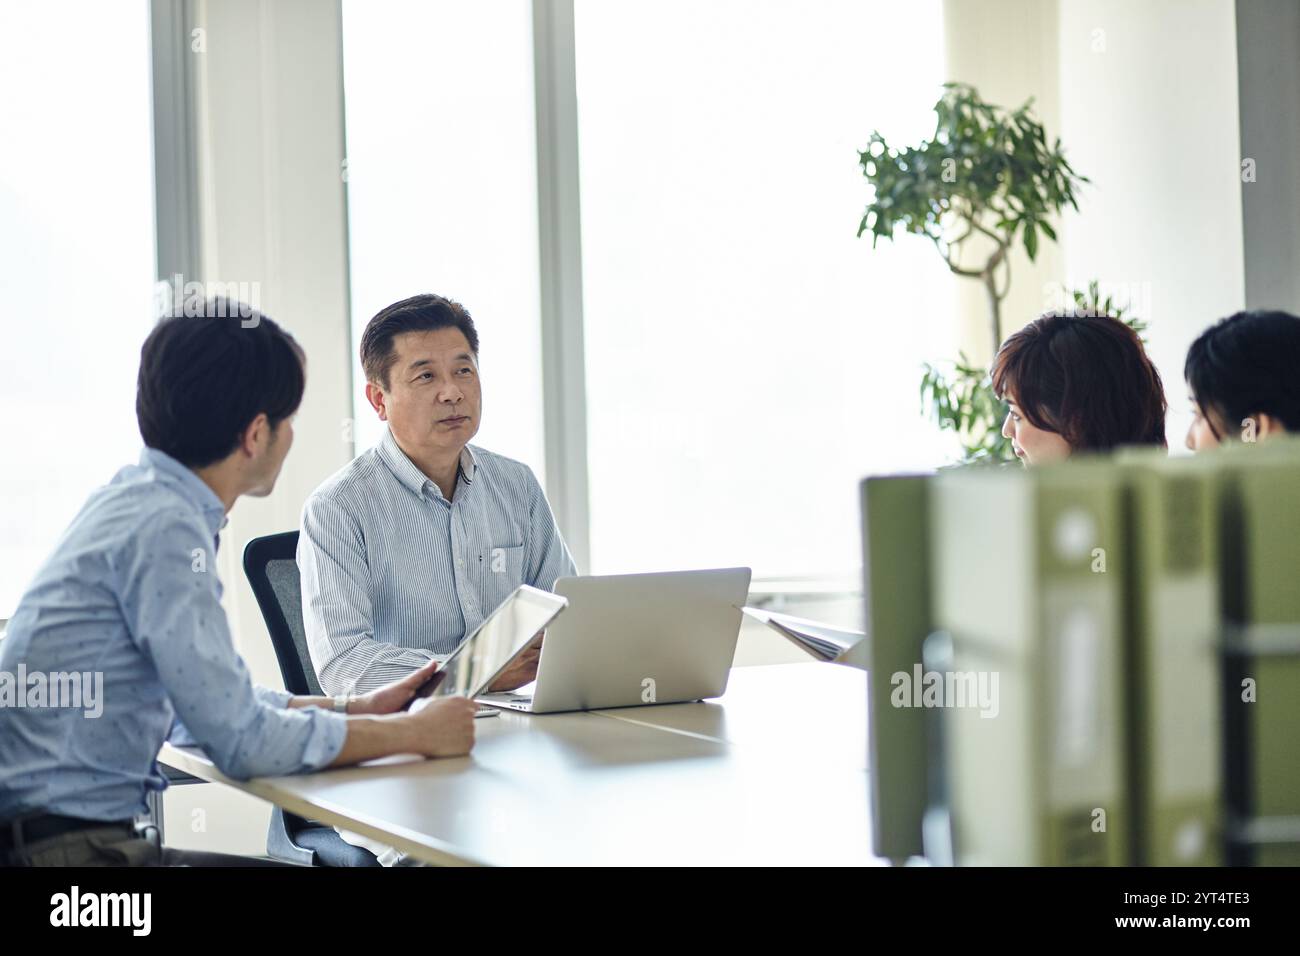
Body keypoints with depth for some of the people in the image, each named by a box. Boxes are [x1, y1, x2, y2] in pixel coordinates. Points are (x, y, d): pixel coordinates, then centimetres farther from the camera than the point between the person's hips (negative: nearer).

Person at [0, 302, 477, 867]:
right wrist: (415, 733, -7)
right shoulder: (165, 528, -17)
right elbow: (242, 741, -17)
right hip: (62, 846, -9)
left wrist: (357, 709, 19)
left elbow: (213, 703, 22)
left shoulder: (139, 501, 12)